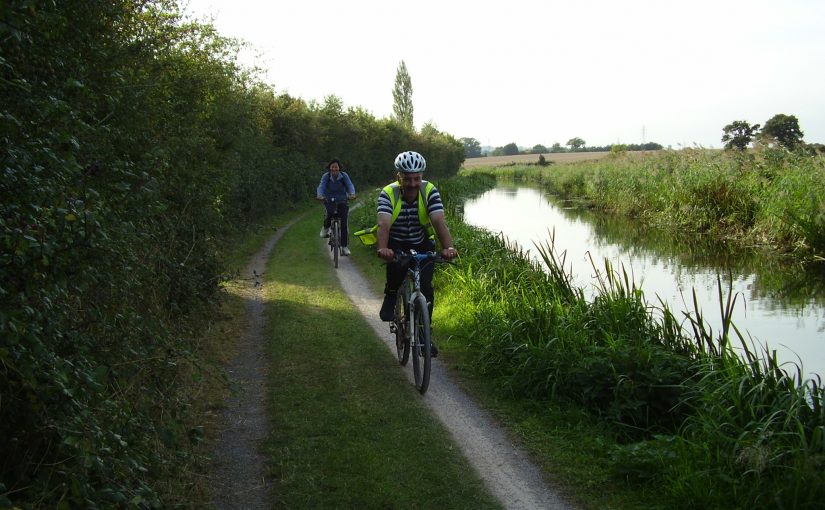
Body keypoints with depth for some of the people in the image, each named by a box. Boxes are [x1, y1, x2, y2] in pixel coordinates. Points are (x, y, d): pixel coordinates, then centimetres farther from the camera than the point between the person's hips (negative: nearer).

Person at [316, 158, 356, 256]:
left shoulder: (344, 175, -10)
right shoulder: (326, 176, -10)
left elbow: (350, 185, -22)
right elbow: (321, 186, -23)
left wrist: (352, 194, -44)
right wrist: (319, 196, -45)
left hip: (342, 201, 1)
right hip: (329, 200, -1)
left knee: (343, 223, -8)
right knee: (330, 211, -34)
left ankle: (344, 246, -1)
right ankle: (325, 227, -3)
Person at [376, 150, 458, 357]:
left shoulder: (430, 192, -22)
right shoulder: (388, 193, -24)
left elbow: (439, 222, -34)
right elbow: (384, 224, -38)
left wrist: (448, 247, -53)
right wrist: (383, 249, -58)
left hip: (422, 243, 1)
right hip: (397, 243, -1)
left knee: (425, 286, -12)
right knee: (396, 267, -34)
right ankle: (390, 297, -2)